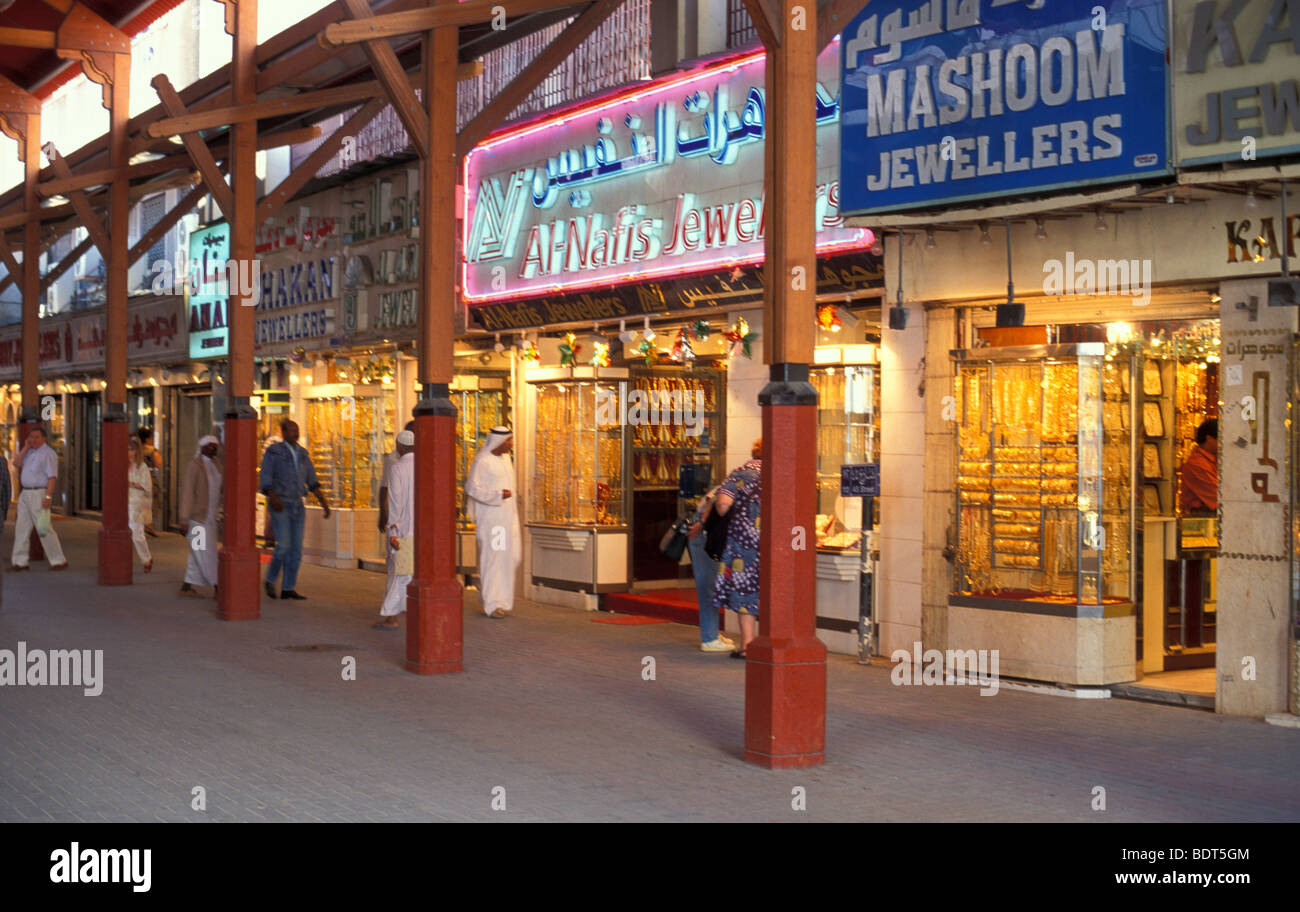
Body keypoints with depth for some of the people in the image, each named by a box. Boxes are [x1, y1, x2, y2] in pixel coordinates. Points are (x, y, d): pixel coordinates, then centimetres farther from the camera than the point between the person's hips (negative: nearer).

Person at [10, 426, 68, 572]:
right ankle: (20, 562, 11)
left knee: (44, 529, -8)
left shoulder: (48, 453, -11)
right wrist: (25, 448, -1)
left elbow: (52, 477, -17)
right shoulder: (30, 452, 15)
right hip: (25, 494, 8)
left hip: (39, 494, -8)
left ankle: (59, 561, -3)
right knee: (21, 528, 7)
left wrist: (48, 497, -24)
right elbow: (16, 464, 6)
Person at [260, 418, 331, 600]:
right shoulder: (273, 452, -6)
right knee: (284, 546, -14)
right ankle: (270, 581, 7)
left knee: (296, 549, 1)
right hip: (280, 506, -6)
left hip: (298, 505, 6)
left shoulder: (303, 454, 11)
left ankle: (288, 588, 6)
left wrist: (324, 503, 3)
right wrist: (274, 498, -29)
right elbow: (265, 481, -12)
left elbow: (312, 482, 13)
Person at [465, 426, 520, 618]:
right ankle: (491, 604, 1)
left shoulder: (505, 459, 12)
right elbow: (472, 488, -14)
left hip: (508, 516, 8)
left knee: (511, 556, 5)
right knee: (492, 557, -5)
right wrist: (497, 495, -25)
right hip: (490, 516, -8)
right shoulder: (482, 461, -11)